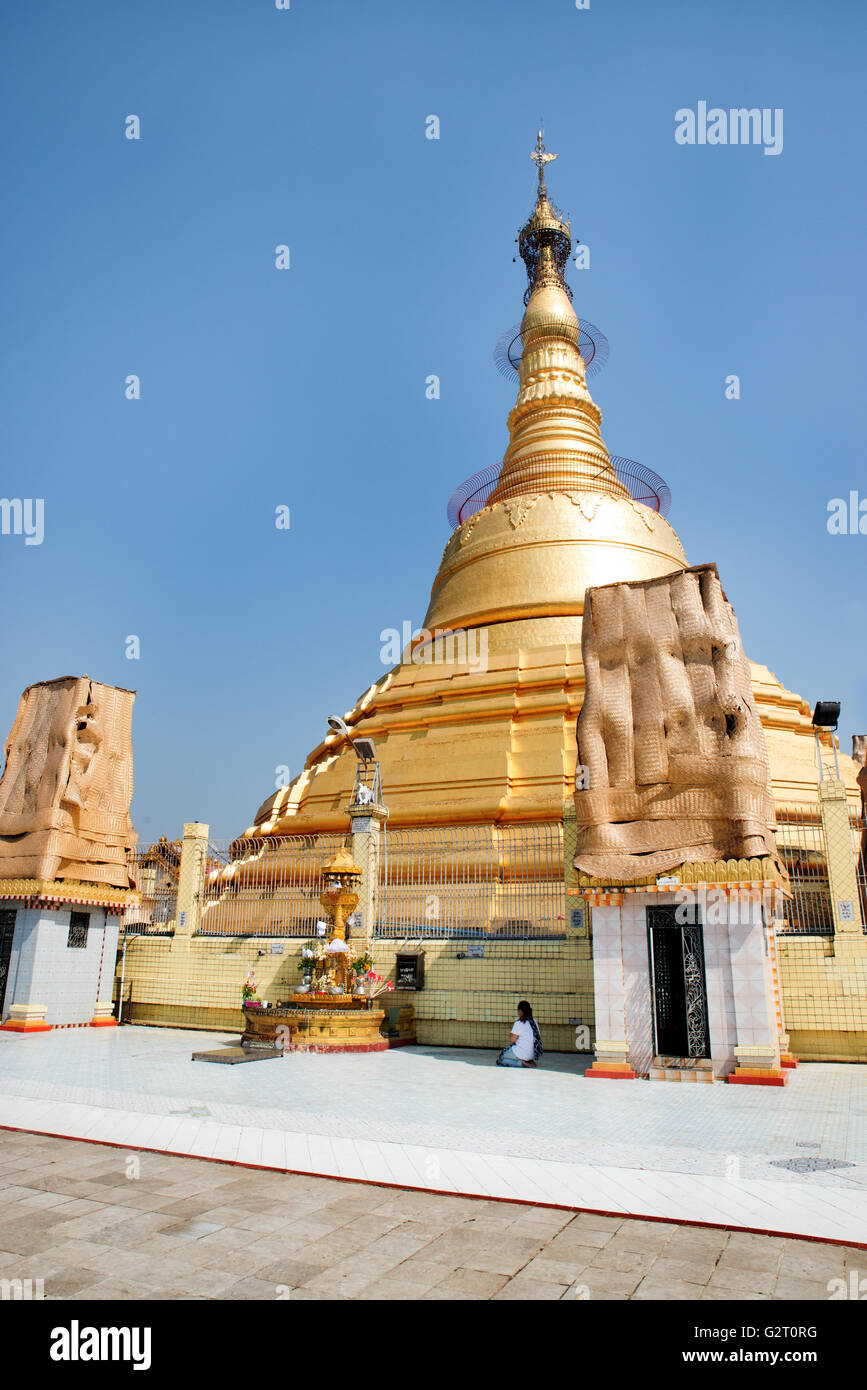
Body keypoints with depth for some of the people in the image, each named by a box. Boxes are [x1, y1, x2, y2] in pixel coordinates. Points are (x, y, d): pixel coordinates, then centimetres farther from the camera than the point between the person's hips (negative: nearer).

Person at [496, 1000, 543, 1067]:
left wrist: (511, 1035, 10)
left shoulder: (518, 1023, -17)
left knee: (499, 1060, 7)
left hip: (524, 1054, -7)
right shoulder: (534, 1021, 5)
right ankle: (530, 1061, 9)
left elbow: (512, 1040, -12)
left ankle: (522, 1063, -8)